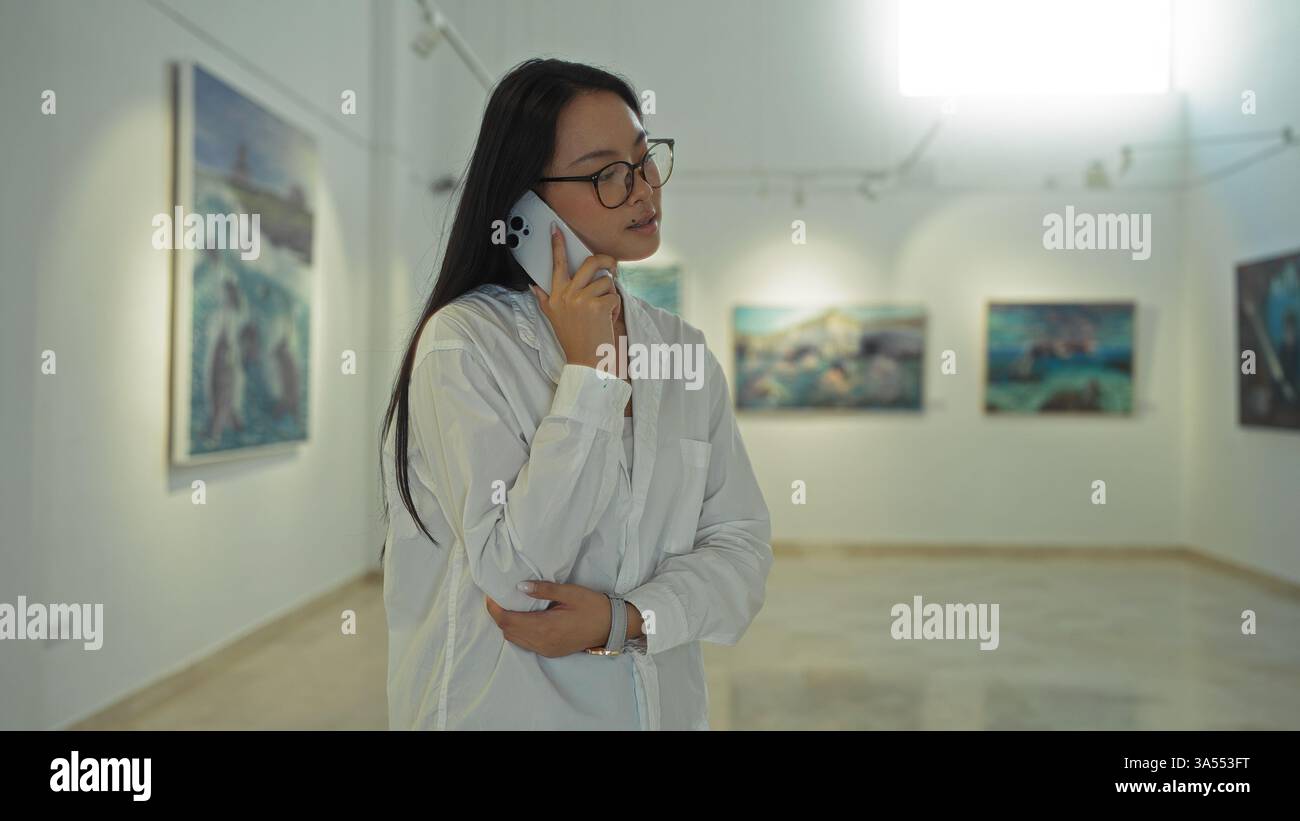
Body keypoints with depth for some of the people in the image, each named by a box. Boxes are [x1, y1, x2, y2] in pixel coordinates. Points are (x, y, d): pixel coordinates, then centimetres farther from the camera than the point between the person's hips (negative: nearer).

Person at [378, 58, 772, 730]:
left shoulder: (683, 347, 1)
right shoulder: (464, 341, -15)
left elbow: (741, 544, -3)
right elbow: (511, 573, -22)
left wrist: (623, 619, -19)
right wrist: (589, 372, -22)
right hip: (502, 709, -4)